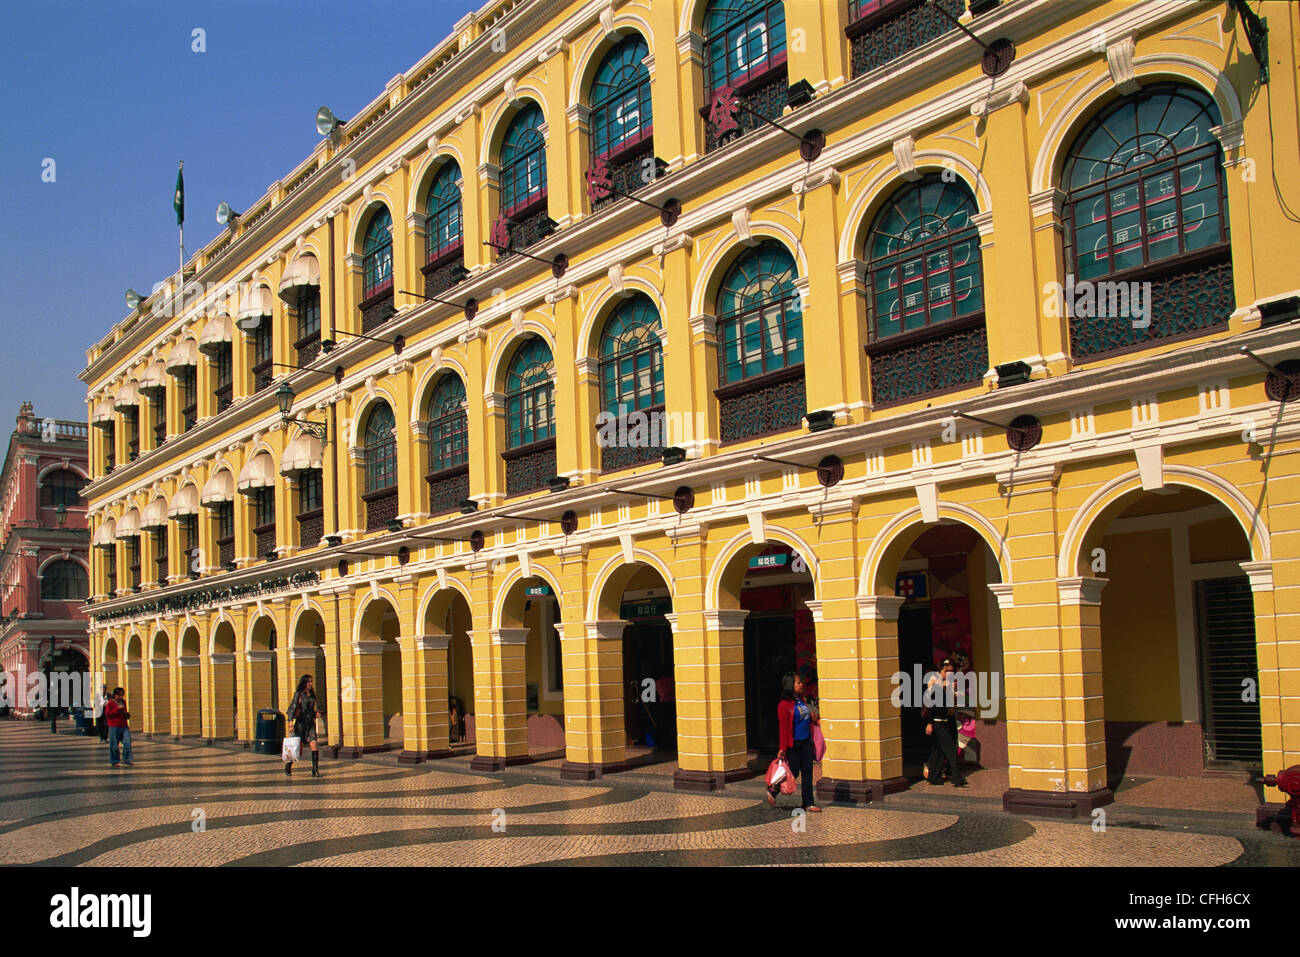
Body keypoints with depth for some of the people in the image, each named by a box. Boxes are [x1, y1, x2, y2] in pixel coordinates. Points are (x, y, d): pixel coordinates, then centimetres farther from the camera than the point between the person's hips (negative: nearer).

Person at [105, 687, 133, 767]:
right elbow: (107, 714, -12)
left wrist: (127, 714, 8)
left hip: (124, 726, 5)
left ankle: (128, 759, -1)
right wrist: (118, 709, -17)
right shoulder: (110, 703, -2)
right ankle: (115, 761, 12)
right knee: (114, 745, 1)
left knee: (127, 742, -6)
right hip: (114, 727, -5)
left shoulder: (123, 702, 16)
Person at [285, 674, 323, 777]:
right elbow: (292, 708, -8)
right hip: (300, 723, -4)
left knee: (314, 744, -11)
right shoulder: (298, 694, -4)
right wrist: (291, 720, -18)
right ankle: (288, 764, 28)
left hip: (310, 723, 4)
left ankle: (315, 769, -10)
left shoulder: (312, 695, 13)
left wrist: (315, 714, 6)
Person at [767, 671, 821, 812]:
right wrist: (783, 749, -17)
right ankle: (772, 791, 23)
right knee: (793, 772, 1)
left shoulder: (804, 700, 10)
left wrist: (815, 719, 3)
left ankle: (808, 803, 11)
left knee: (807, 772, 5)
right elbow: (784, 728, -15)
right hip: (793, 744, -7)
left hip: (806, 742, 7)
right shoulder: (784, 705, -13)